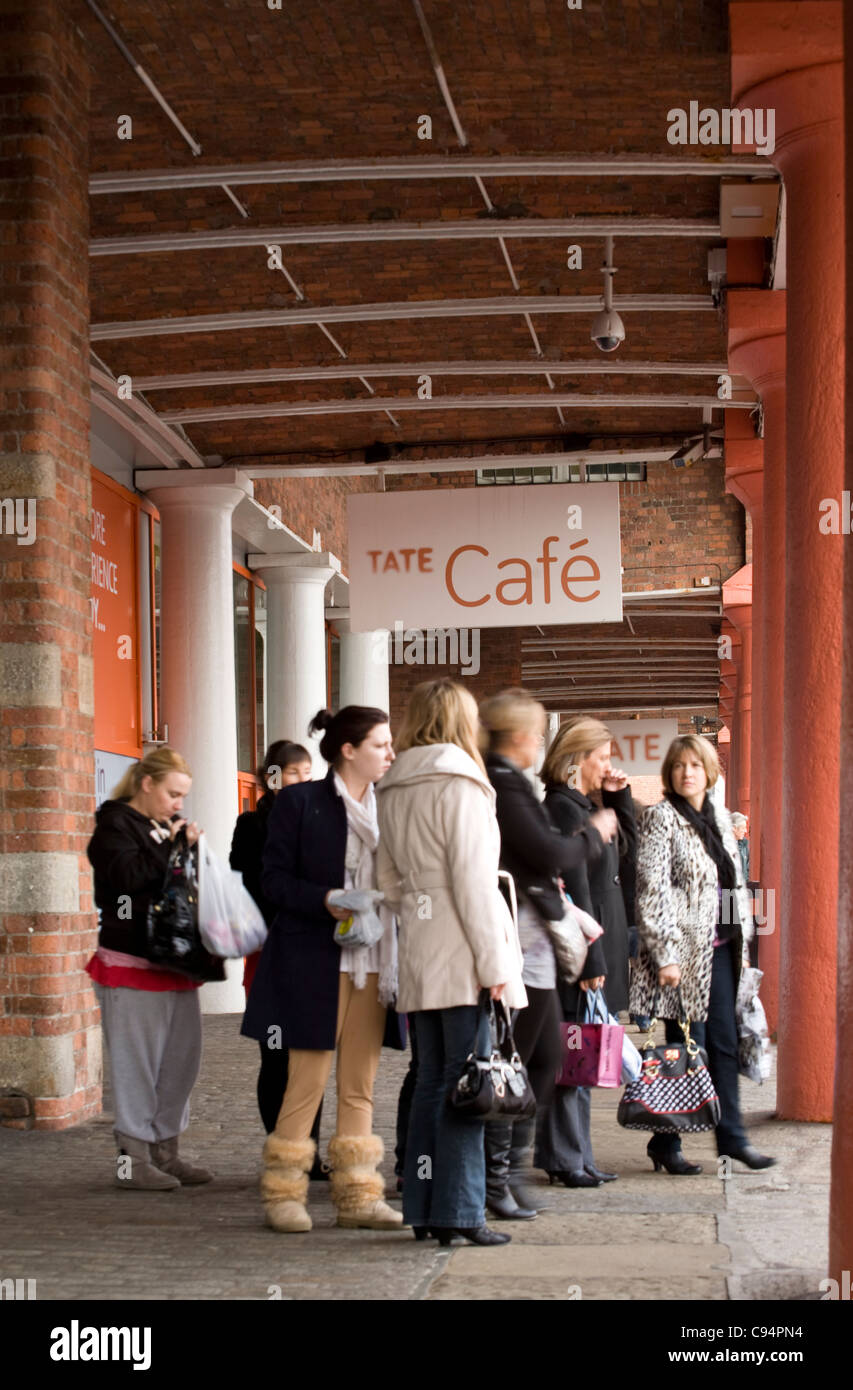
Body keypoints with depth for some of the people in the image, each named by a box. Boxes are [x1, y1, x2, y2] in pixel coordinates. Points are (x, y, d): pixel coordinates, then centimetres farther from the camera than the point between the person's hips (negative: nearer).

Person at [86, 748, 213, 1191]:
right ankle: (133, 1158, 2)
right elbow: (128, 874, -20)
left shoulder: (171, 826, 19)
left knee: (182, 1058, 8)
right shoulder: (115, 824, -4)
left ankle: (165, 1151, 16)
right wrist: (173, 847, -13)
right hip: (133, 961, -8)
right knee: (137, 1061, -5)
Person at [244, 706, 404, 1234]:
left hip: (373, 959, 5)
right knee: (309, 1080, -4)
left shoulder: (387, 806, 11)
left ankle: (358, 1193, 13)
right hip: (315, 959, -5)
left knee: (361, 1083, 7)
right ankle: (283, 1192, 8)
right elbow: (275, 878, -5)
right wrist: (326, 901, -19)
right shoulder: (301, 802, -3)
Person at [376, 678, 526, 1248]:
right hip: (463, 955, -7)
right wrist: (495, 965, -12)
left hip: (418, 958, 7)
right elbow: (473, 880, -13)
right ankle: (459, 1210, -4)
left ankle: (425, 1208, 14)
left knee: (432, 1082, 11)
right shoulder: (461, 786, -9)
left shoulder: (393, 790, 13)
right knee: (467, 1084, -4)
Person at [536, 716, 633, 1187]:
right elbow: (575, 891, -19)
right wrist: (591, 961, -20)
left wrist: (618, 796, 15)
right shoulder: (563, 808, -15)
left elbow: (627, 846, 29)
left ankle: (573, 1159, 18)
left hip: (598, 947, 10)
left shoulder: (583, 806, 15)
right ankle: (566, 1160, 1)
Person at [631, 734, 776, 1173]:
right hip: (684, 950, -6)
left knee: (723, 1042, 9)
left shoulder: (720, 818, 14)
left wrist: (742, 938, 14)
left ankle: (731, 1134, 18)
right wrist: (665, 953, -17)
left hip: (721, 948, 6)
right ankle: (666, 1145, 8)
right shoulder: (660, 819, -7)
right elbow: (651, 890, -12)